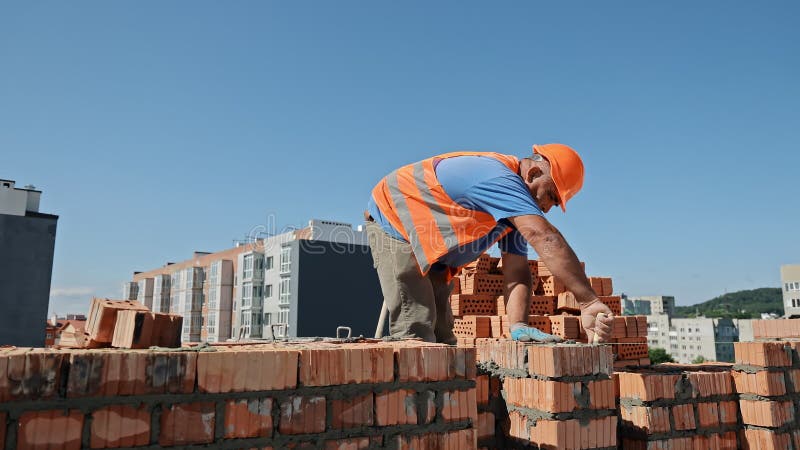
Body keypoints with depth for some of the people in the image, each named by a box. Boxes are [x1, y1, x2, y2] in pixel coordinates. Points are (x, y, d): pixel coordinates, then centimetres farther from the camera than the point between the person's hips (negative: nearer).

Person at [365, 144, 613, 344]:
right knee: (415, 332, -16)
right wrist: (589, 301, -44)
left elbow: (517, 270, -9)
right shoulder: (498, 179, -33)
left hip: (430, 252, 10)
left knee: (440, 334, 9)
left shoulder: (515, 207, -2)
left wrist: (518, 326, -23)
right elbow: (545, 238, -43)